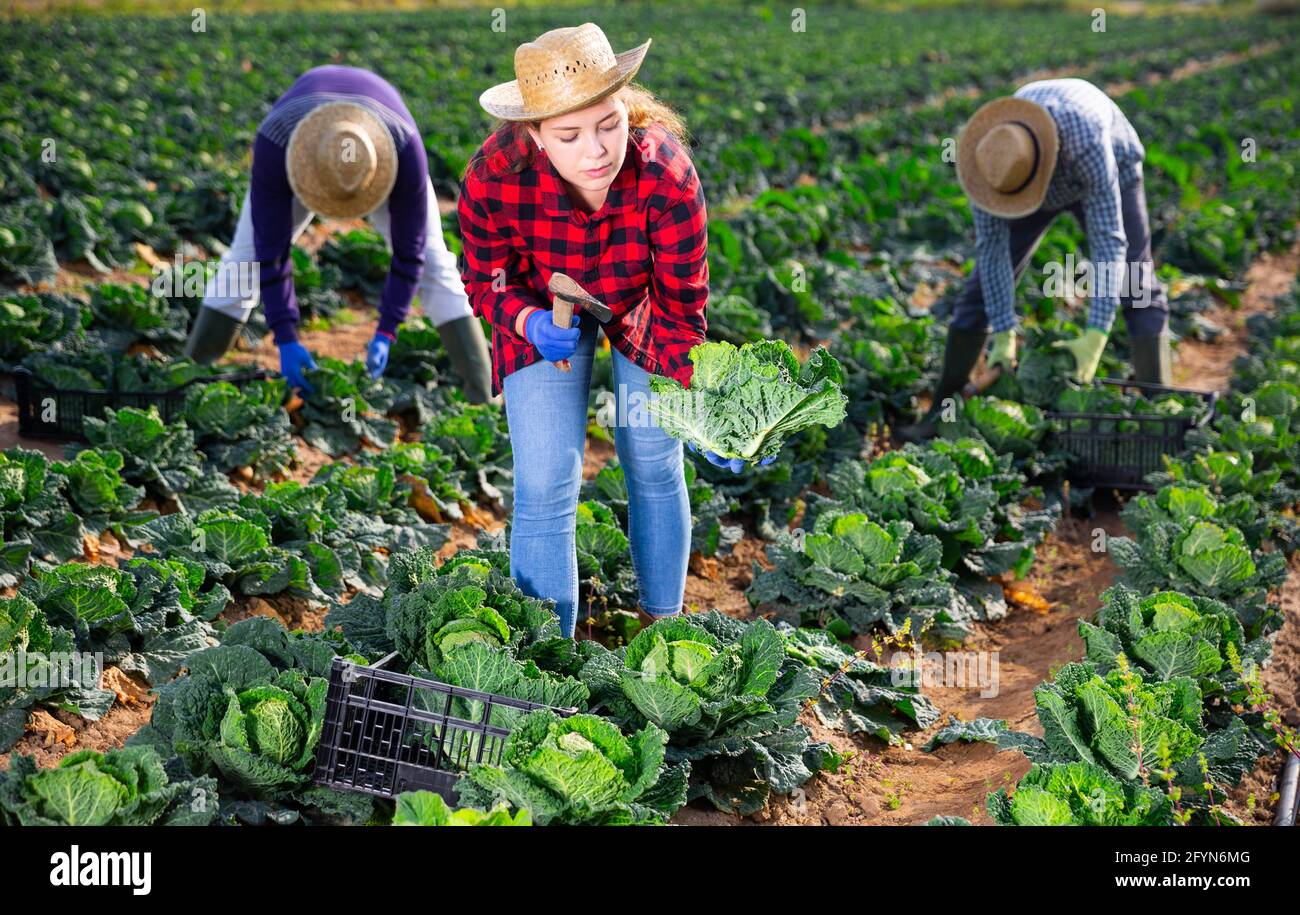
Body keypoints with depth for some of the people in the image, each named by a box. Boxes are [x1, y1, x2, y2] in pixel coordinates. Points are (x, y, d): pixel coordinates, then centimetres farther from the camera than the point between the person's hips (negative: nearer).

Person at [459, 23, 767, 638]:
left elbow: (681, 312, -25)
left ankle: (661, 627, 33)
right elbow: (482, 280, -15)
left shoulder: (668, 179, -37)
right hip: (542, 312, 0)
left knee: (653, 466, 8)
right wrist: (529, 322, -35)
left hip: (641, 304, 0)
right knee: (545, 488, -7)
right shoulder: (494, 176, -34)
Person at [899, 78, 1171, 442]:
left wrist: (1095, 339, -52)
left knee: (1136, 288, -16)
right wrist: (1003, 335, -33)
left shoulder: (1087, 144, -47)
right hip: (1042, 188, 2)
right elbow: (991, 245, -30)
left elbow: (1108, 241, -46)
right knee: (985, 284, -6)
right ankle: (941, 411, 0)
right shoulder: (986, 153, -36)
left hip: (1110, 171, -2)